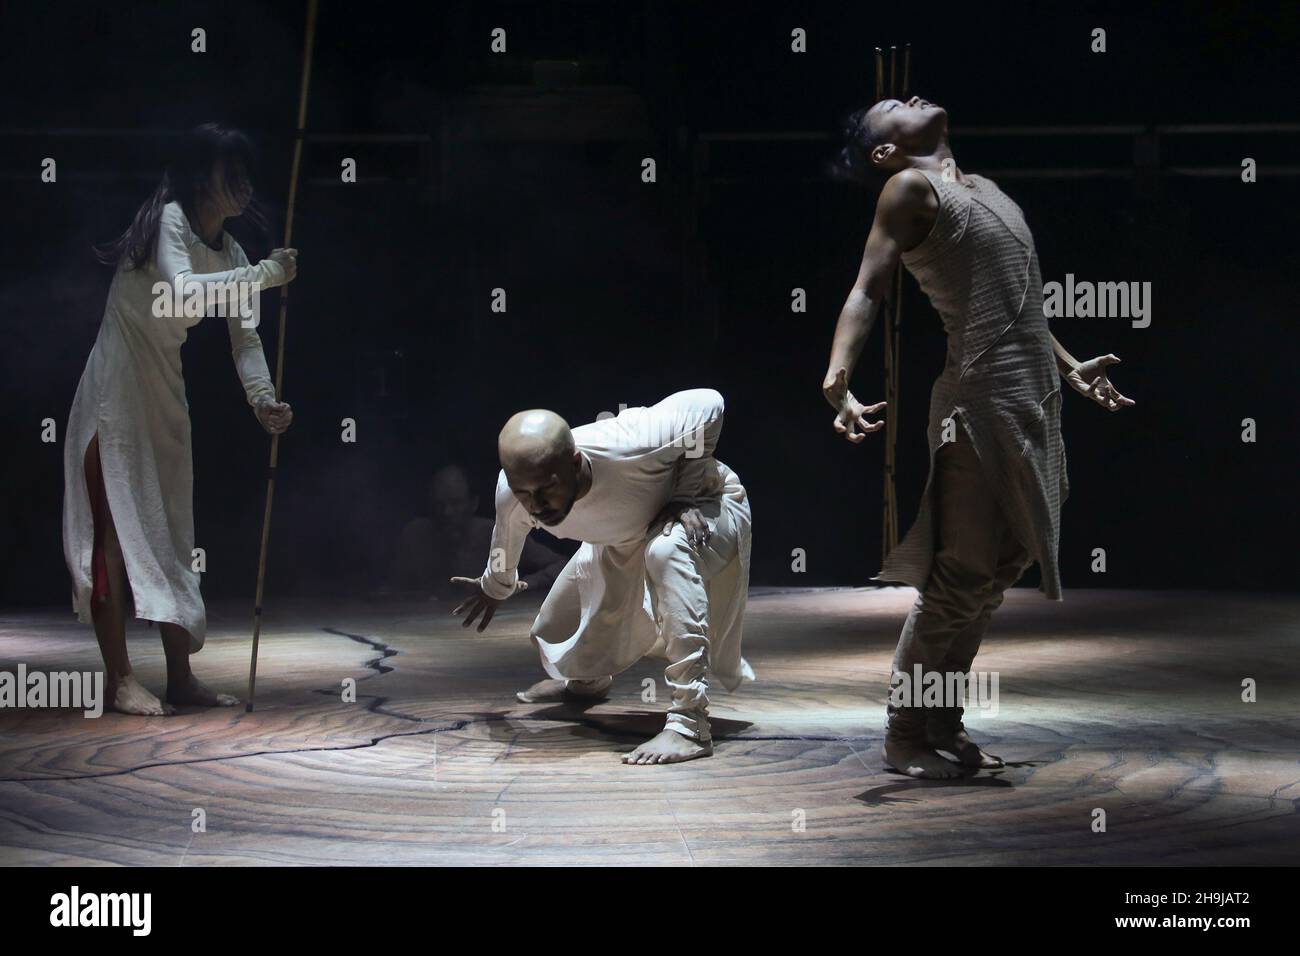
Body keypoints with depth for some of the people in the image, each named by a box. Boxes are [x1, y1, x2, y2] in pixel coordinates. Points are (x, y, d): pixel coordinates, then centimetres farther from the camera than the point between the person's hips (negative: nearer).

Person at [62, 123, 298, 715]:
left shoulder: (229, 253, 7)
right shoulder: (169, 221, -14)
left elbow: (244, 336, 1)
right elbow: (181, 291, -32)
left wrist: (263, 399, -16)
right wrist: (263, 275, -29)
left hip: (164, 397, 8)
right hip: (116, 394, -8)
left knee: (171, 533, 9)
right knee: (116, 532, -9)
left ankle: (180, 677, 14)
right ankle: (119, 678, -7)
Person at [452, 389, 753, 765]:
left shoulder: (629, 447, -44)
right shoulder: (511, 494, -27)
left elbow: (707, 403, -27)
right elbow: (507, 534, 0)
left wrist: (688, 495, -31)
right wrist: (496, 586, 21)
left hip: (704, 507, -5)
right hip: (623, 544, 6)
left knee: (666, 550, -40)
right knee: (556, 635, 12)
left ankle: (689, 724, -40)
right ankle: (586, 678, 54)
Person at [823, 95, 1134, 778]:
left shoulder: (982, 189, 21)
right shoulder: (910, 187, -3)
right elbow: (866, 291, -13)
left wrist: (1069, 367, 32)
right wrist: (837, 377, -27)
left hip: (1034, 401, 8)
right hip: (981, 401, -8)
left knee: (999, 569, 11)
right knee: (961, 573, -6)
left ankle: (943, 721, 20)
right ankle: (904, 732, 5)